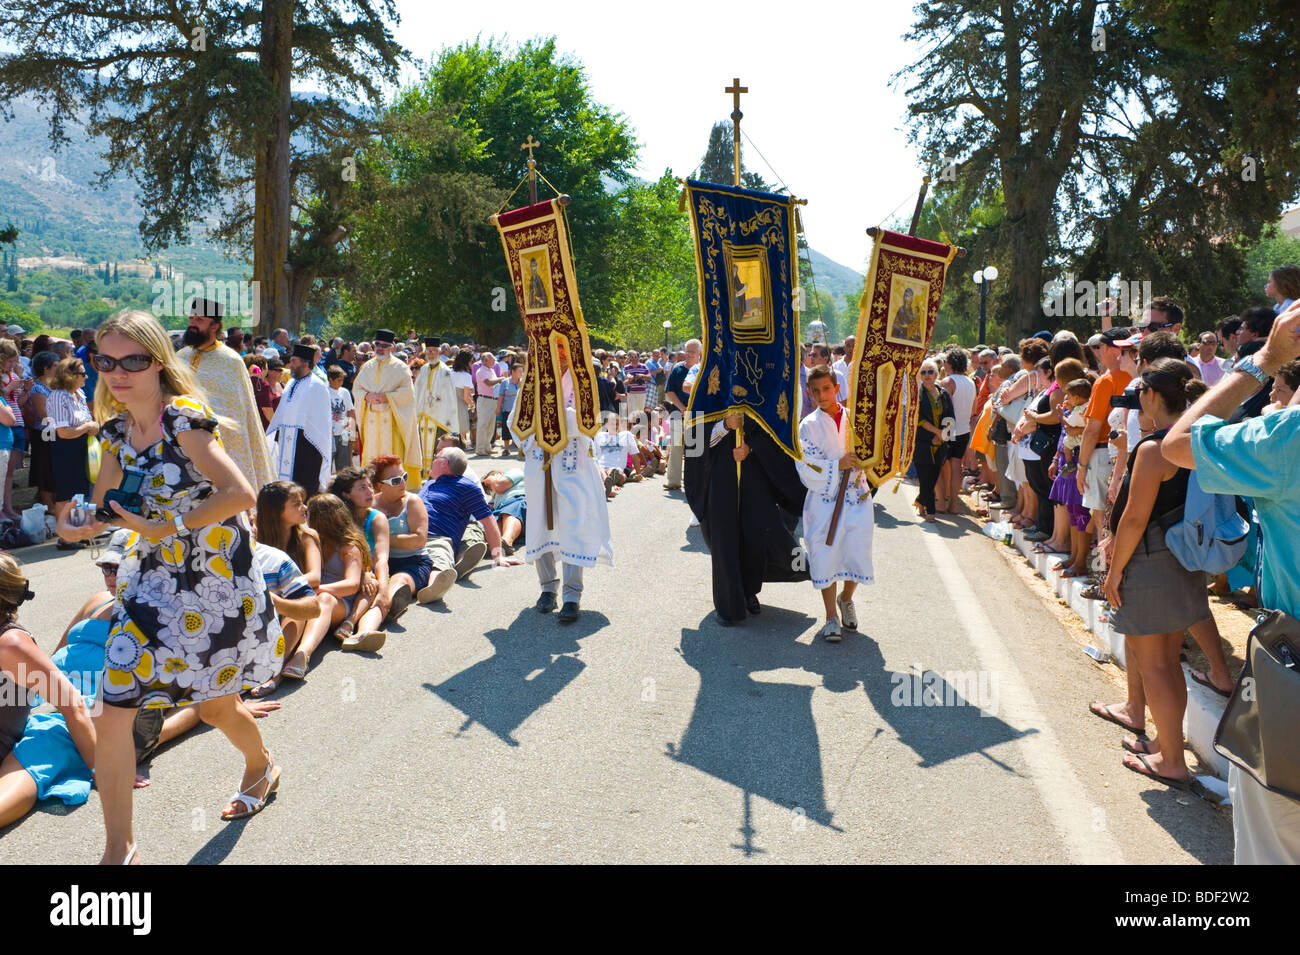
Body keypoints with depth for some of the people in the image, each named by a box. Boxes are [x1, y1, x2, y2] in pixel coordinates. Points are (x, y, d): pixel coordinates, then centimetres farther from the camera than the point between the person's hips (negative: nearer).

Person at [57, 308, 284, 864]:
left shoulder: (183, 419, -19)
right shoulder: (116, 430, 3)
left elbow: (240, 493, -28)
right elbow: (105, 507, 12)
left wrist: (166, 527, -25)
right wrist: (80, 526, -10)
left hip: (216, 578, -5)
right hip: (153, 577, 6)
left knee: (215, 707, 13)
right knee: (113, 710, -6)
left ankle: (261, 767, 48)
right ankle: (118, 847, 10)